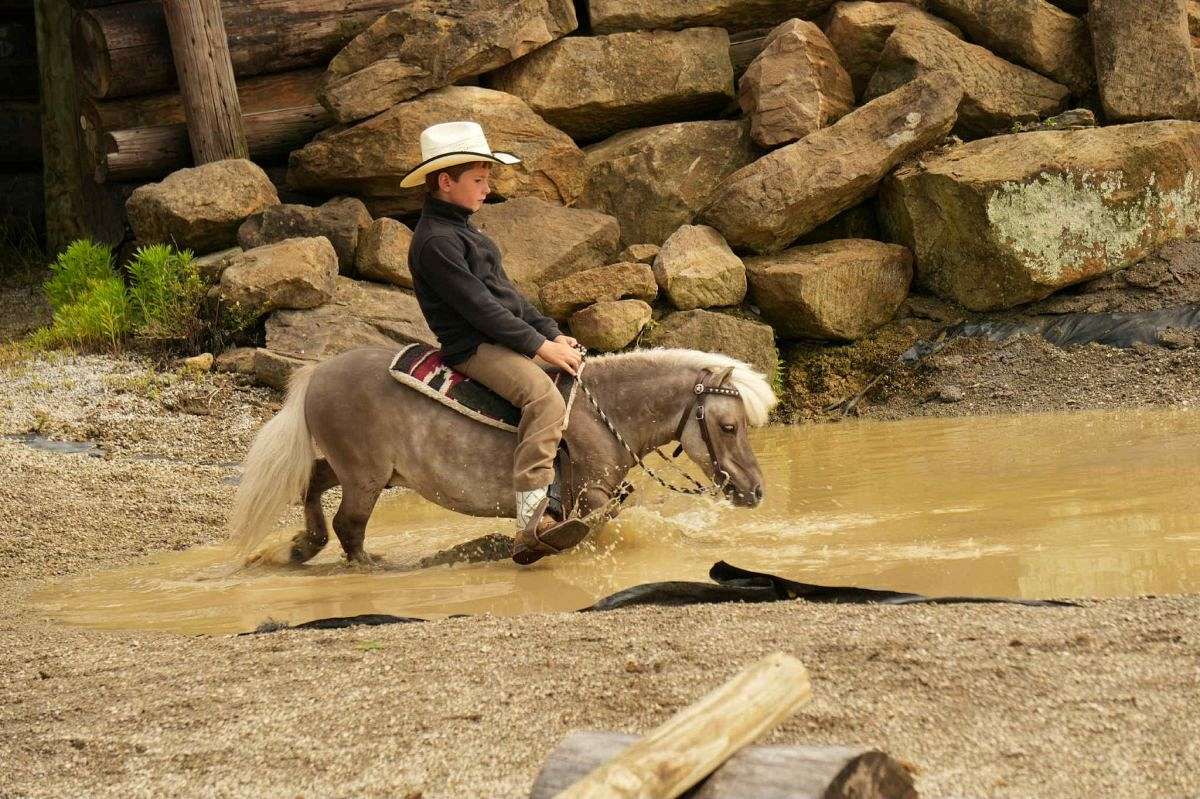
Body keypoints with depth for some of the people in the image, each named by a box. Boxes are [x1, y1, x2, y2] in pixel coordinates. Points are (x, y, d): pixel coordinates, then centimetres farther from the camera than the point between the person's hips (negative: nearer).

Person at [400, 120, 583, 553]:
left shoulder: (462, 229, 18)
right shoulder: (436, 241, -16)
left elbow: (507, 293, 21)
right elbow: (479, 307, -20)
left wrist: (553, 333, 11)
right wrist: (540, 345, -18)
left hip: (502, 340, 11)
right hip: (474, 347, -11)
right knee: (545, 398, -30)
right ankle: (529, 525, -37)